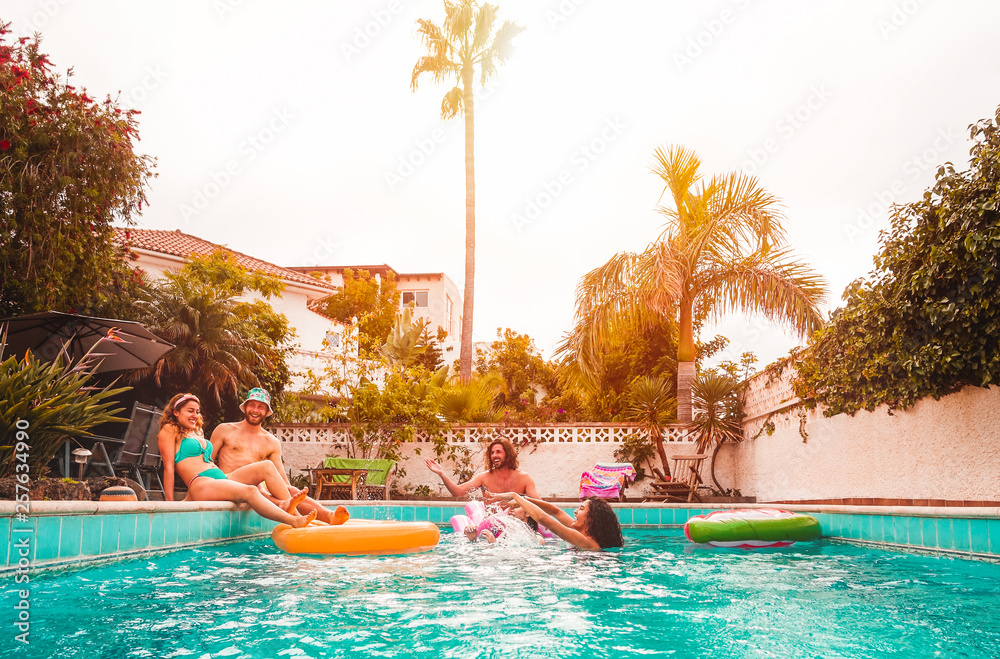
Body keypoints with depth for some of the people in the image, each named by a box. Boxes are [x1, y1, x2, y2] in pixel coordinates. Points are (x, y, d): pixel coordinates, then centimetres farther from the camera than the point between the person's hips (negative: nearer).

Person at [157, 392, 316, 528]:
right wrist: (170, 503, -8)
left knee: (266, 467, -9)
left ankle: (288, 504, -32)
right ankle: (293, 521, -45)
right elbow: (169, 467, -1)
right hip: (201, 485, -9)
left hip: (221, 478, 9)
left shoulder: (197, 433, 30)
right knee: (249, 491, -33)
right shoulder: (169, 431, 7)